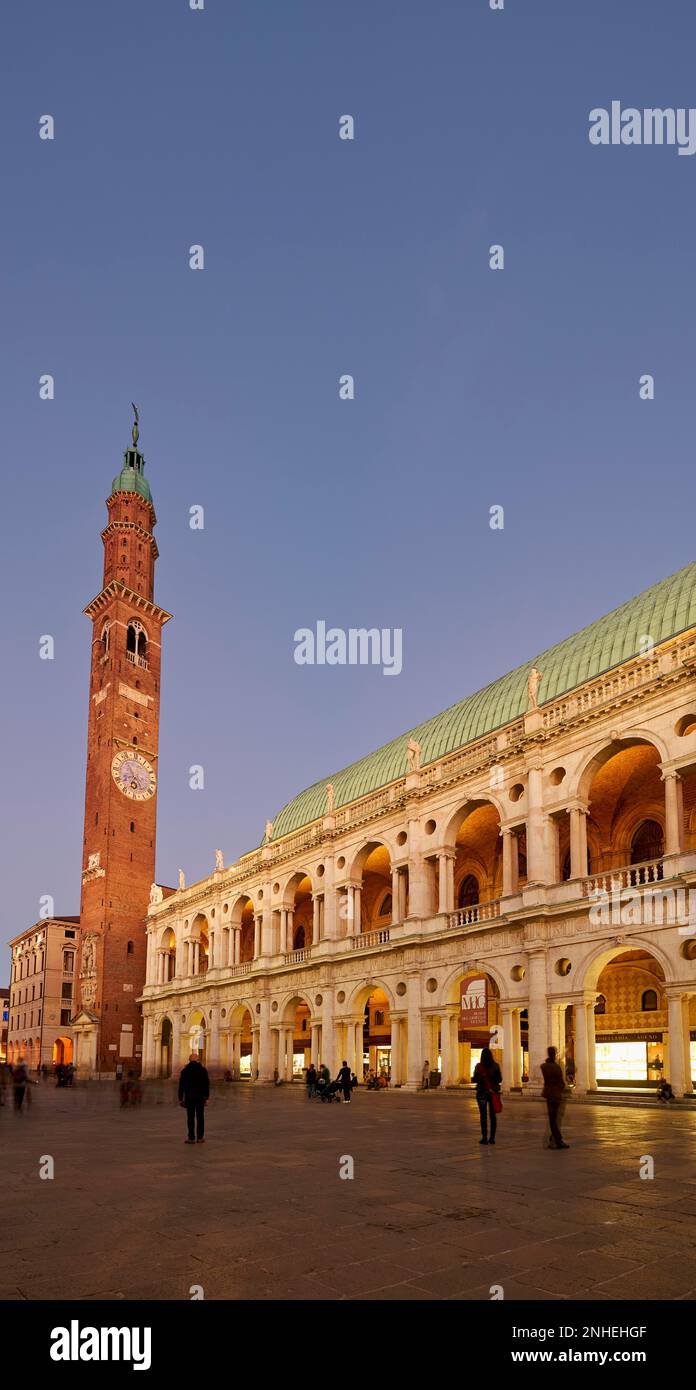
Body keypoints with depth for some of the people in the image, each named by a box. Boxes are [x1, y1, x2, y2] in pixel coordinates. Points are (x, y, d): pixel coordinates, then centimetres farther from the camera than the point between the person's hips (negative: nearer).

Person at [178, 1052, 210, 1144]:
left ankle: (191, 1138, 0)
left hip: (189, 1097, 0)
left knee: (190, 1118, 2)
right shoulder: (203, 1070, 1)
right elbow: (207, 1085, 1)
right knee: (200, 1117, 5)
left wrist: (180, 1098, 6)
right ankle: (200, 1137, 5)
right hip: (200, 1097, 0)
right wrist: (206, 1098, 5)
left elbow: (181, 1086, 1)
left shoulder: (185, 1070, 1)